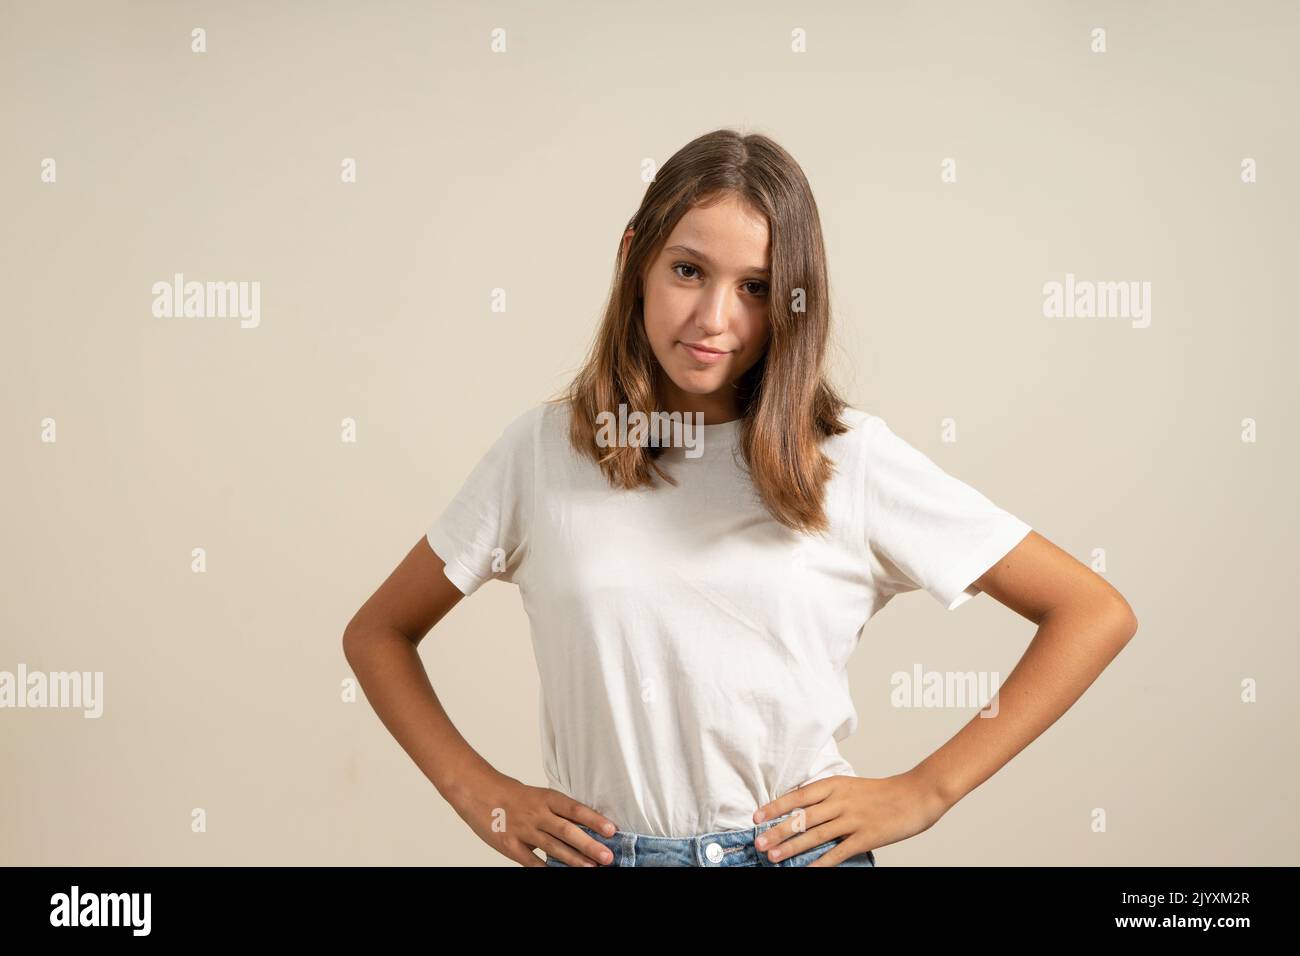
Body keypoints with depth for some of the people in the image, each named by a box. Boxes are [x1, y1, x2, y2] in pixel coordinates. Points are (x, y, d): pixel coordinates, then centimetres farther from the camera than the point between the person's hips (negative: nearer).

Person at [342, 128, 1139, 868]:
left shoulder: (850, 460, -7)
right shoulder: (544, 450, -2)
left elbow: (1096, 615, -4)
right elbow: (378, 635, 9)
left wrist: (924, 792, -8)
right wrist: (480, 794, -2)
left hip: (800, 850, -1)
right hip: (597, 851, 2)